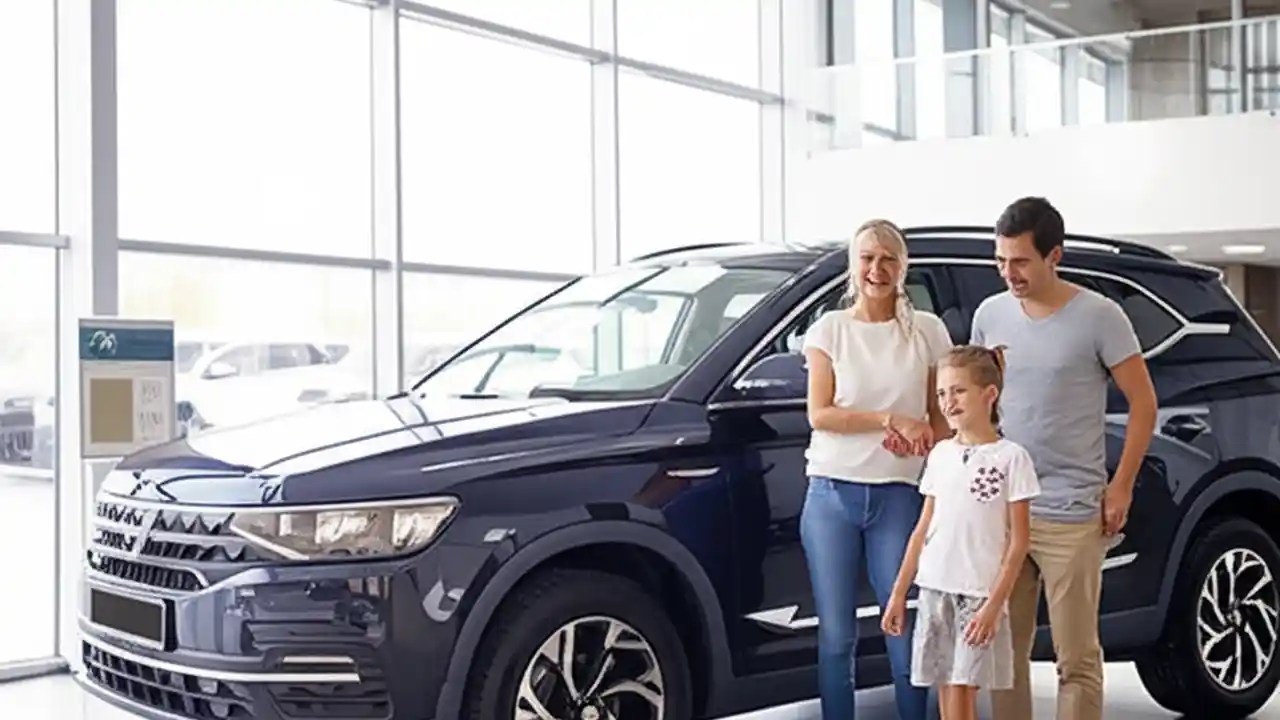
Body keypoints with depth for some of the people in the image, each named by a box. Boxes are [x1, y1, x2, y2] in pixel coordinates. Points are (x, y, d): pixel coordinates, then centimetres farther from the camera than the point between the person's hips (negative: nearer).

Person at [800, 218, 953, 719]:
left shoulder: (927, 331, 5)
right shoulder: (829, 329, 3)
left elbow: (941, 415, 9)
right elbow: (819, 414, -4)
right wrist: (891, 420, -12)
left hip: (898, 495, 0)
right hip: (832, 494, 0)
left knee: (905, 631, -4)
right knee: (836, 636, 5)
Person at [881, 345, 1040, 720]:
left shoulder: (1010, 457, -6)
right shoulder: (940, 454, 8)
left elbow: (1019, 538, -7)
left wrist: (994, 603, -13)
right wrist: (899, 593, 9)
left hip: (979, 593, -5)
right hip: (934, 590, 5)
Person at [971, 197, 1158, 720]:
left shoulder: (1098, 316, -6)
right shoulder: (990, 314, 7)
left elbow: (1143, 404, -1)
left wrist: (1120, 488, -6)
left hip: (1071, 516, -4)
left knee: (1076, 656, 0)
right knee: (1004, 650, 8)